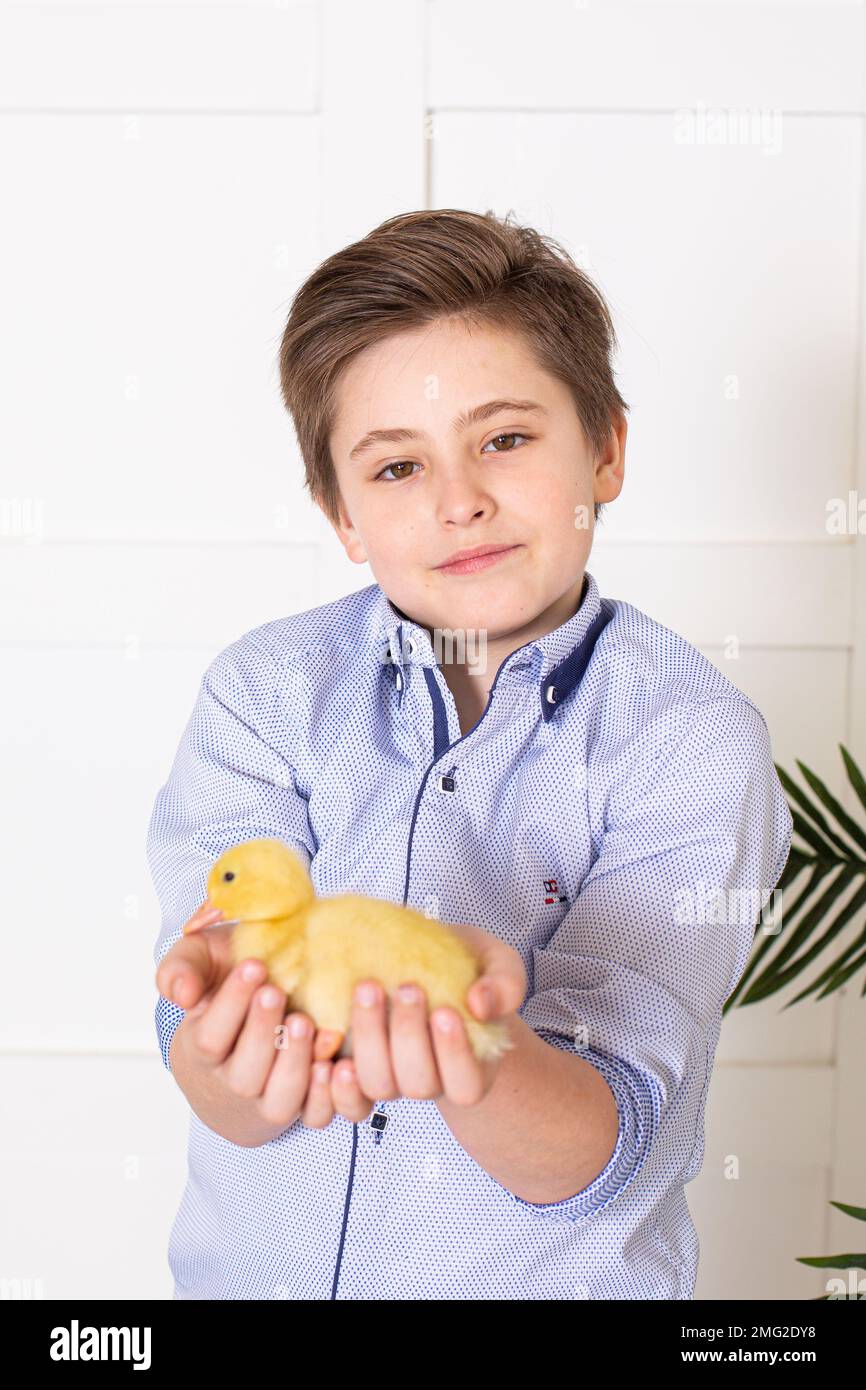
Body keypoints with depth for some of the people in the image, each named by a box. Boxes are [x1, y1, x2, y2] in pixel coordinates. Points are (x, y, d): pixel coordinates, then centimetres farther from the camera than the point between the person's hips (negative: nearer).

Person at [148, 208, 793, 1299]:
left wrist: (471, 1064, -38)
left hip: (549, 1278, -1)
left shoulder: (692, 737, -15)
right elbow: (227, 1110, -15)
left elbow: (589, 1157, -19)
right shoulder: (264, 690, -10)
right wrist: (245, 1044, -35)